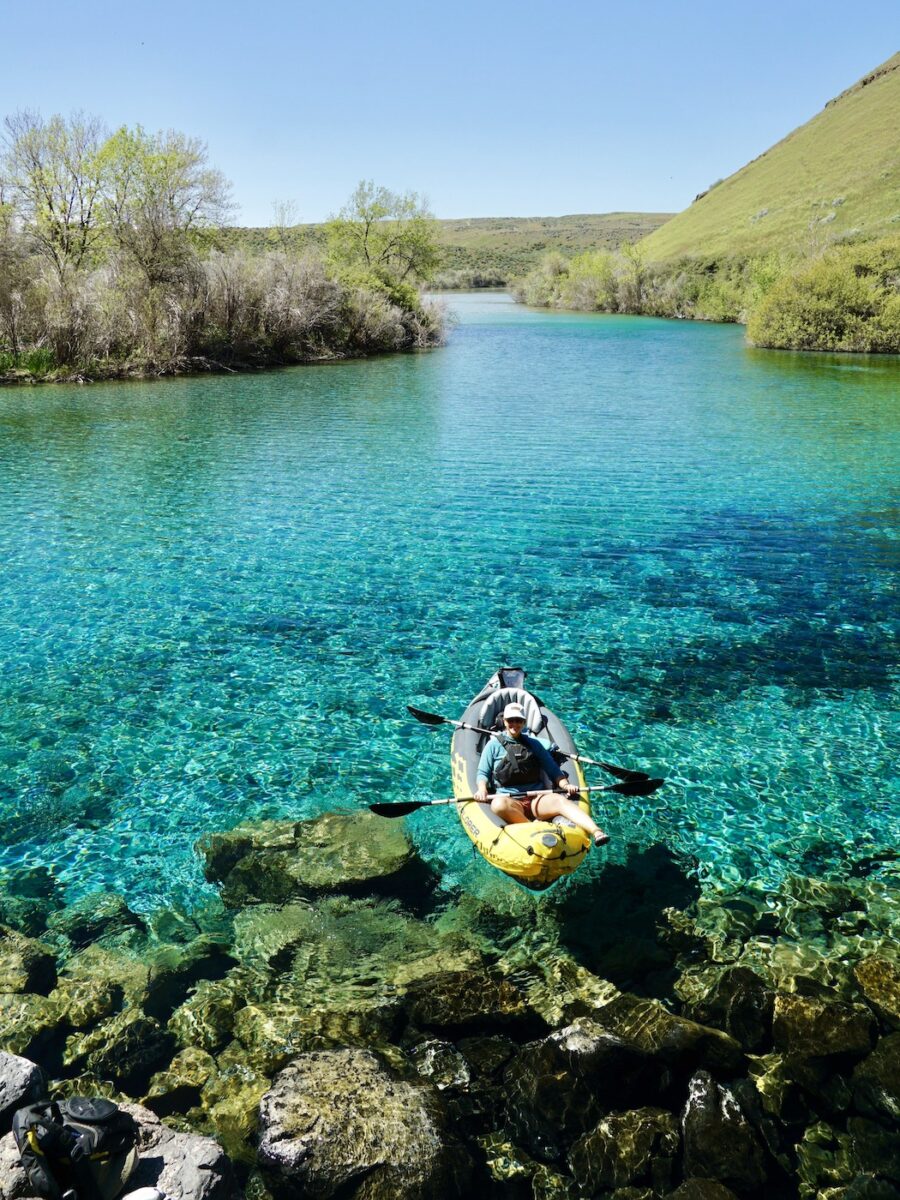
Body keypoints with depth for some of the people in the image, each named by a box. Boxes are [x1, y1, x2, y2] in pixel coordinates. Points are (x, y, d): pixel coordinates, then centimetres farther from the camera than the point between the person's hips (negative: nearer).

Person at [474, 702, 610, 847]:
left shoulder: (533, 744, 21)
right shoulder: (494, 745, 14)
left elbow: (553, 769, 17)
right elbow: (483, 773, 10)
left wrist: (565, 785, -3)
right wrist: (482, 789, -12)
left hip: (537, 798, 2)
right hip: (509, 799, -2)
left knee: (560, 800, -33)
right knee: (498, 804, -40)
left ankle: (596, 832, -53)